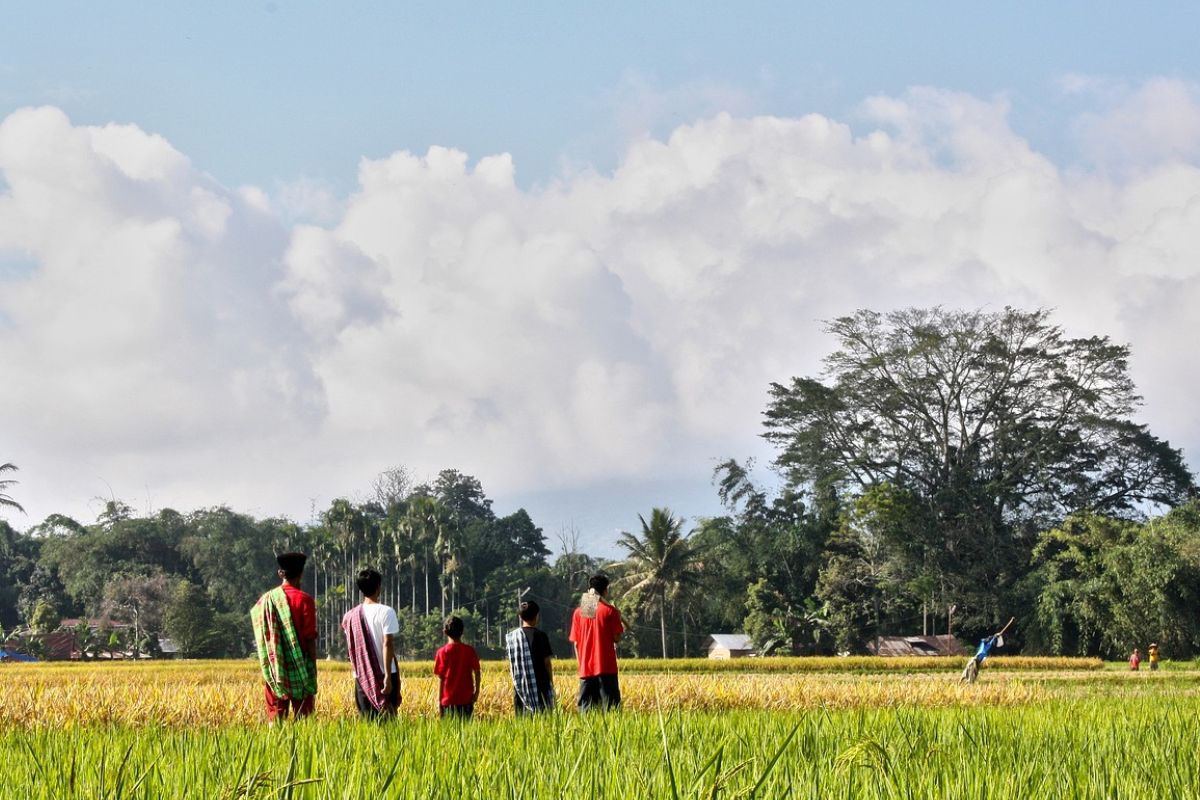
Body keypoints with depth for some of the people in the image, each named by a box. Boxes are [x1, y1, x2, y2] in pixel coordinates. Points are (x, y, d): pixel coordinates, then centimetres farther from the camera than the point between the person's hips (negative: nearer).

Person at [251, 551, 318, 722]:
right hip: (300, 669, -3)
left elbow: (262, 638, 5)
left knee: (275, 716, 5)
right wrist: (313, 668, -2)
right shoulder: (304, 599, -8)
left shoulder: (266, 599, 4)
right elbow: (310, 638, -9)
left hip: (274, 669, 3)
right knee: (303, 716, 1)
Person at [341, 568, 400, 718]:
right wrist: (388, 676, -16)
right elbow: (387, 644, -13)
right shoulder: (386, 612, -7)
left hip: (362, 677, 4)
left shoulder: (351, 615, 8)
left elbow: (351, 649, 10)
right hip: (384, 674, -4)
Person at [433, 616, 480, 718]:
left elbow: (441, 677, -4)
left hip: (449, 699, -2)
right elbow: (477, 672, 3)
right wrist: (476, 691, 13)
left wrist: (439, 698, 1)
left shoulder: (443, 652, -5)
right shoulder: (470, 650, 1)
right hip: (466, 698, 2)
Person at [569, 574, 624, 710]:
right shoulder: (609, 610, -3)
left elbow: (575, 643, 7)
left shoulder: (578, 613, 7)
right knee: (610, 705, -4)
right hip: (606, 668, -3)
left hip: (586, 668, 3)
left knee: (585, 708, 4)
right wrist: (619, 620, 12)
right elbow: (616, 638, -4)